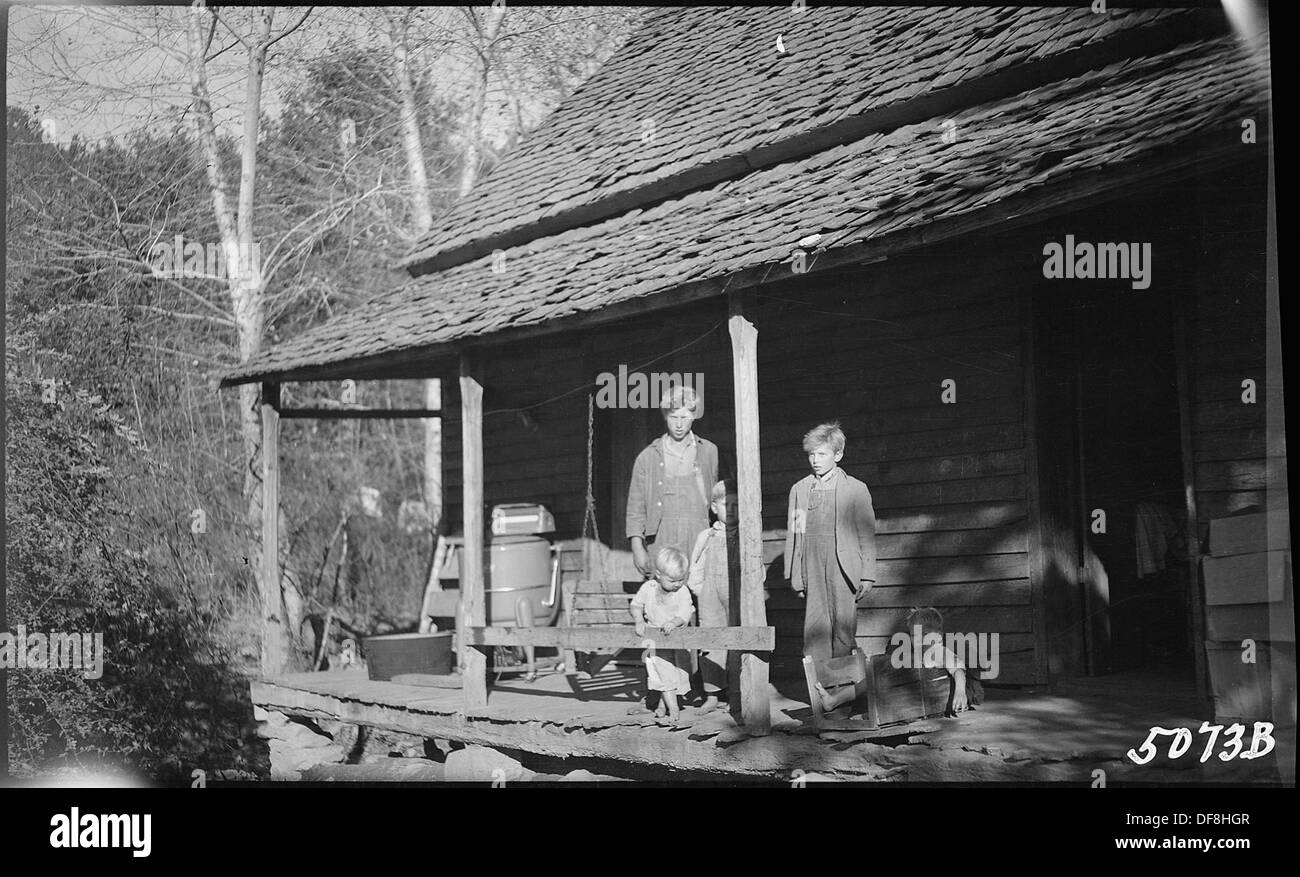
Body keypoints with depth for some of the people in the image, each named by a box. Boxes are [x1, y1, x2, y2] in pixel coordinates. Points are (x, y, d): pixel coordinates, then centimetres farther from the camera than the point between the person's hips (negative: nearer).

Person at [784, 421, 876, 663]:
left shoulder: (856, 489, 3)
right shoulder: (799, 489, 12)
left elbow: (867, 535, 3)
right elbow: (792, 534, 12)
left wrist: (867, 576, -1)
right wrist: (793, 575, 7)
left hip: (843, 570, -2)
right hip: (812, 571, 2)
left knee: (843, 629, 0)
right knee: (815, 629, -2)